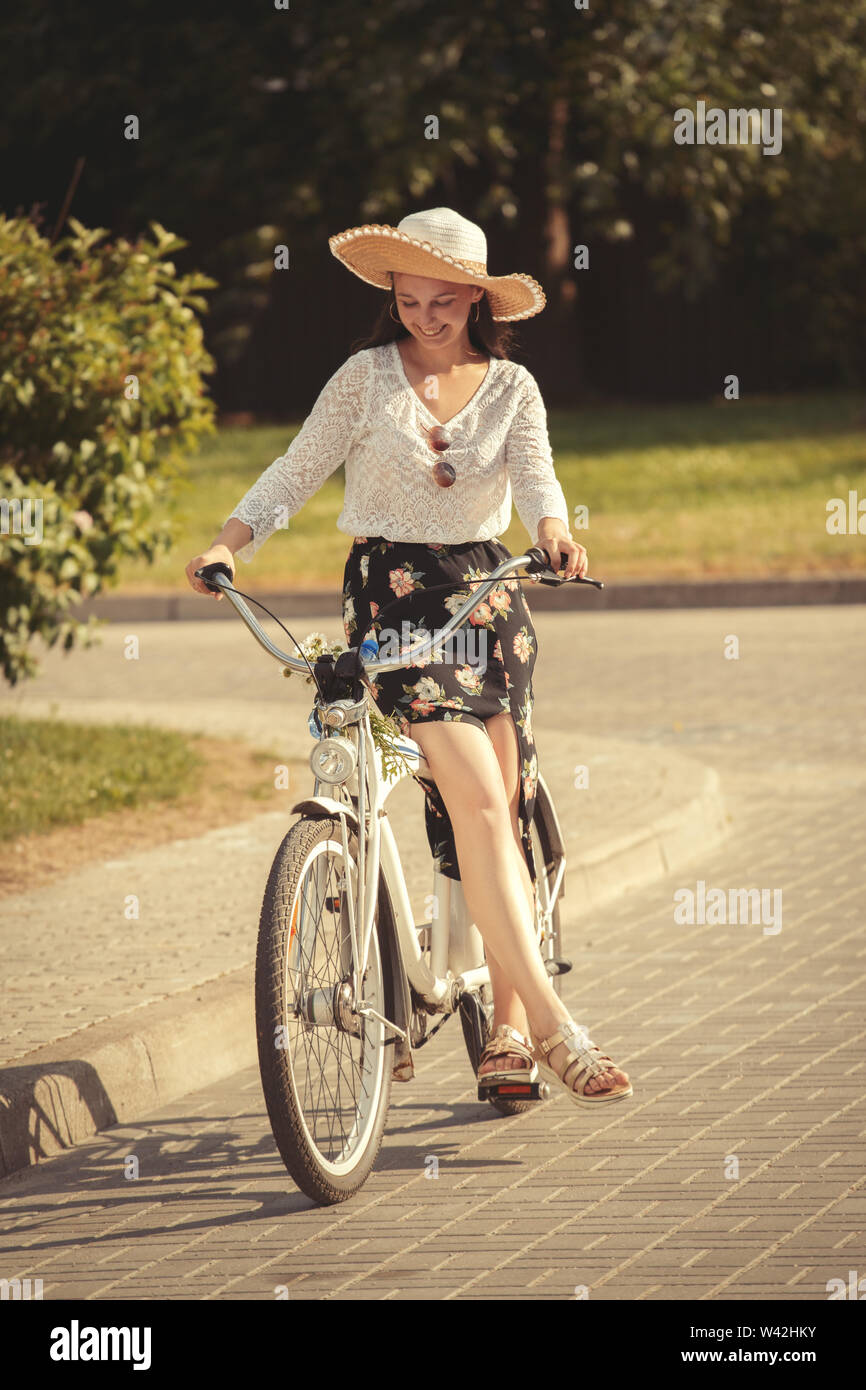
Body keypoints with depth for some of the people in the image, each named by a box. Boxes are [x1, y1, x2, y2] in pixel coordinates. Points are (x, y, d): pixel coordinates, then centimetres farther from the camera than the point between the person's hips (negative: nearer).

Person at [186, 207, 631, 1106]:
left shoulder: (512, 389, 7)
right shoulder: (367, 375, 1)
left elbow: (535, 475, -9)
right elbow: (297, 470, 0)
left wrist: (552, 531, -32)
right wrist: (228, 543, -16)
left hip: (487, 590, 3)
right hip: (393, 592, -3)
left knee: (506, 806, -1)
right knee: (475, 798, -17)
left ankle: (507, 1025, 9)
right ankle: (550, 1022, -23)